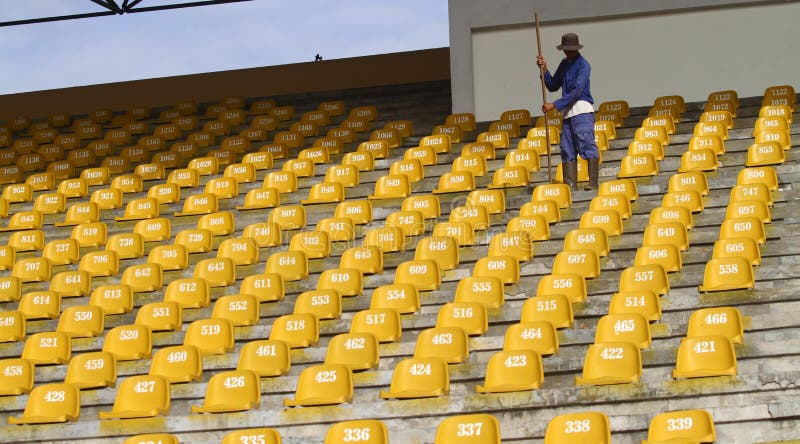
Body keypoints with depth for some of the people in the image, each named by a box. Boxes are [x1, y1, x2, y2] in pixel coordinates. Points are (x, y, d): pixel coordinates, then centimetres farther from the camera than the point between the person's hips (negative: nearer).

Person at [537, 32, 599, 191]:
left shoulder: (583, 65, -6)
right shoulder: (564, 64, 19)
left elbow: (577, 91, -14)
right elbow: (553, 86, 24)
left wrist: (555, 105, -15)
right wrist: (544, 70, 10)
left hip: (582, 111, -8)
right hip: (567, 112, 8)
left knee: (587, 145, -14)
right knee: (567, 151, 3)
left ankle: (593, 183, -17)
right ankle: (570, 186, 2)